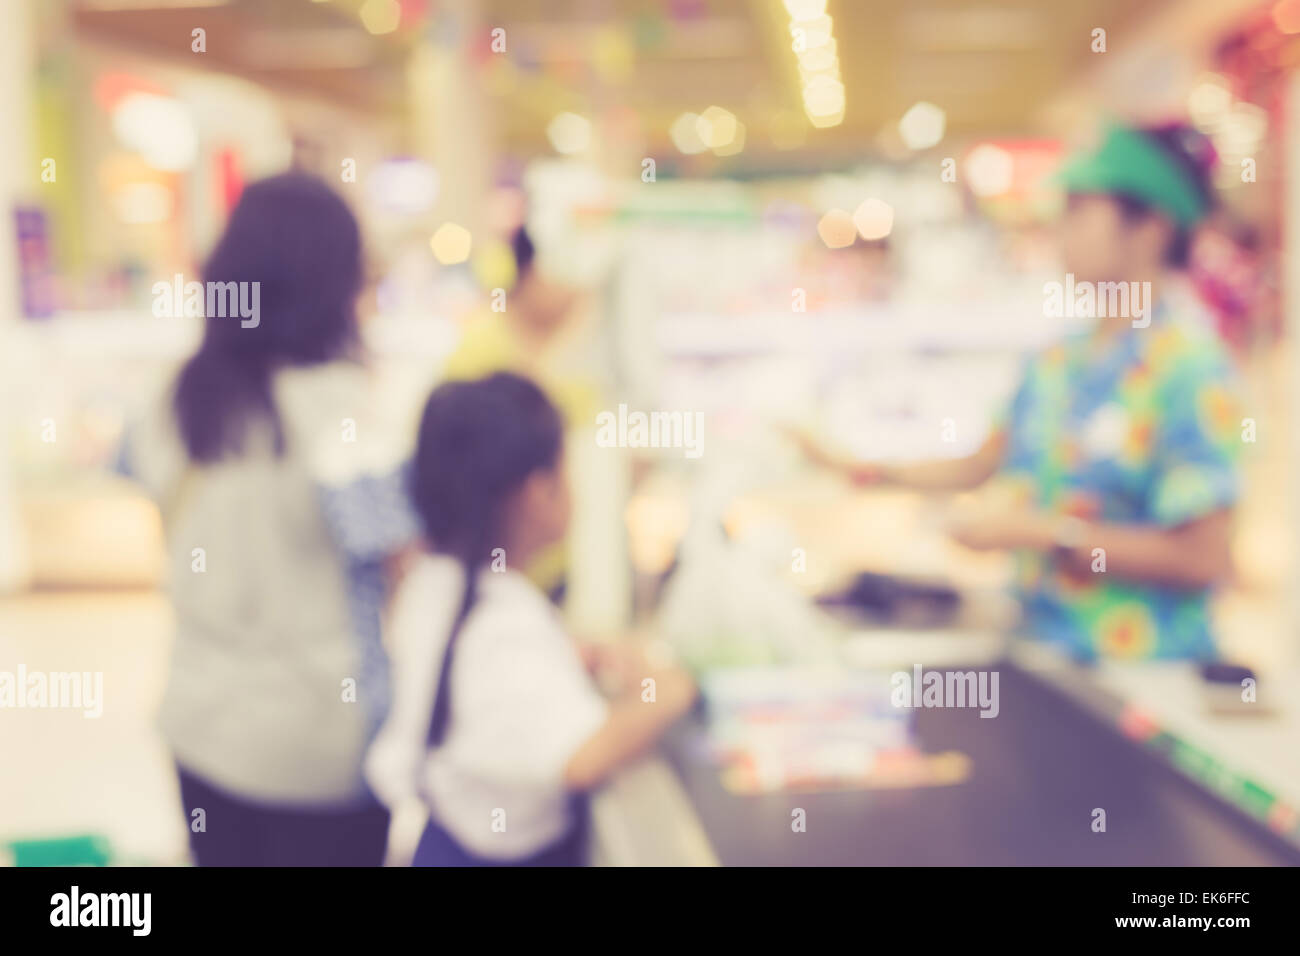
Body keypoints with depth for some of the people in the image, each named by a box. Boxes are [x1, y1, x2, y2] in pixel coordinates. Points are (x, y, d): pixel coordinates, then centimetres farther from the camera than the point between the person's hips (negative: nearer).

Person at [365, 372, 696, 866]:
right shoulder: (510, 626, -32)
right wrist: (666, 695, -30)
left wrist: (582, 657, -1)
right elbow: (585, 757, -47)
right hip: (520, 852, -8)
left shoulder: (430, 579, -6)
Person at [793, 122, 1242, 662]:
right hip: (1041, 650, 6)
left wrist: (1044, 533, -16)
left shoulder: (1185, 369, -14)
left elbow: (1203, 557, -18)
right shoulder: (1059, 360, 9)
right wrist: (863, 471, 16)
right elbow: (982, 465, 21)